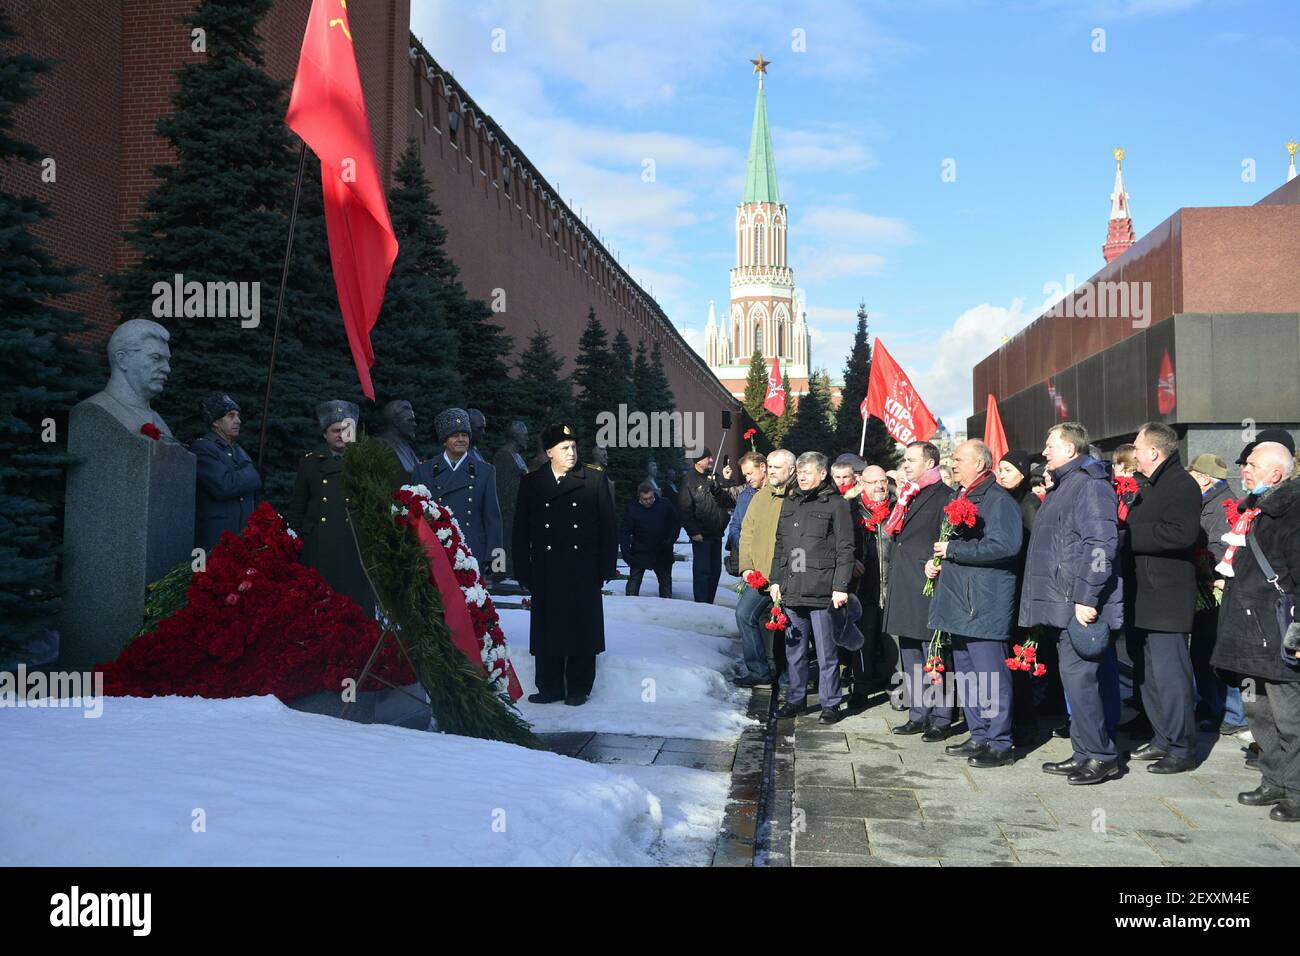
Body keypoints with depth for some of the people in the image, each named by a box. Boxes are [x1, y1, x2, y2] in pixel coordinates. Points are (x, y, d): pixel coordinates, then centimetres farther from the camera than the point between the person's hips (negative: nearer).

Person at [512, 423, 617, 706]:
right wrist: (523, 571, 0)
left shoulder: (594, 480, 4)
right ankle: (550, 688, 17)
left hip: (583, 573, -1)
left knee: (582, 630, 4)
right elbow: (520, 531, 7)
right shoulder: (531, 483, 7)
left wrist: (607, 566, -2)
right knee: (547, 631, 5)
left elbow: (608, 526, 4)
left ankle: (579, 688, 15)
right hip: (546, 574, 1)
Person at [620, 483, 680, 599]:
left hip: (662, 553, 2)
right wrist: (626, 553, -17)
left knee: (665, 580, 13)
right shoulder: (631, 509, -8)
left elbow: (676, 525, 5)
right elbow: (626, 533, -8)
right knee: (634, 580, -2)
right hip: (639, 553, -2)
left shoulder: (665, 506, -5)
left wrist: (670, 541, -10)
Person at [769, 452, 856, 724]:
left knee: (826, 652, 2)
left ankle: (830, 703, 12)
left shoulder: (836, 504, -3)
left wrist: (840, 587, -12)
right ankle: (796, 699, 23)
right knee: (794, 650, 13)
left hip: (822, 592, -6)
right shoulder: (790, 502, 16)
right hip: (791, 590, 6)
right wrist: (776, 580, 16)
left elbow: (845, 550, -6)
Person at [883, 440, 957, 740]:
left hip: (929, 589, -9)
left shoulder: (944, 496, -8)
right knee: (910, 659, 13)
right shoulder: (907, 495, 17)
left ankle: (941, 720, 5)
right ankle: (918, 715, 22)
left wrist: (934, 567, -20)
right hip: (903, 589, 9)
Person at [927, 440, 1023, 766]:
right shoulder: (959, 498, 19)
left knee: (990, 675, -6)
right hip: (959, 601, 10)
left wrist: (953, 550, -17)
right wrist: (936, 560, 8)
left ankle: (1000, 743, 1)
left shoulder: (998, 500, -10)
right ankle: (979, 737, 23)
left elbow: (1004, 546, -24)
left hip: (985, 603, -10)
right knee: (966, 675, 14)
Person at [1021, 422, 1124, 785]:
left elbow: (1100, 545, -21)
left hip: (1081, 605, -10)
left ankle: (1101, 756, 1)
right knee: (1074, 678, 13)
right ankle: (1085, 754, 20)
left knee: (1078, 677, -8)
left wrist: (1086, 598, -24)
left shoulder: (1088, 485, -12)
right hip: (1062, 605, 10)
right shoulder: (1064, 485, 21)